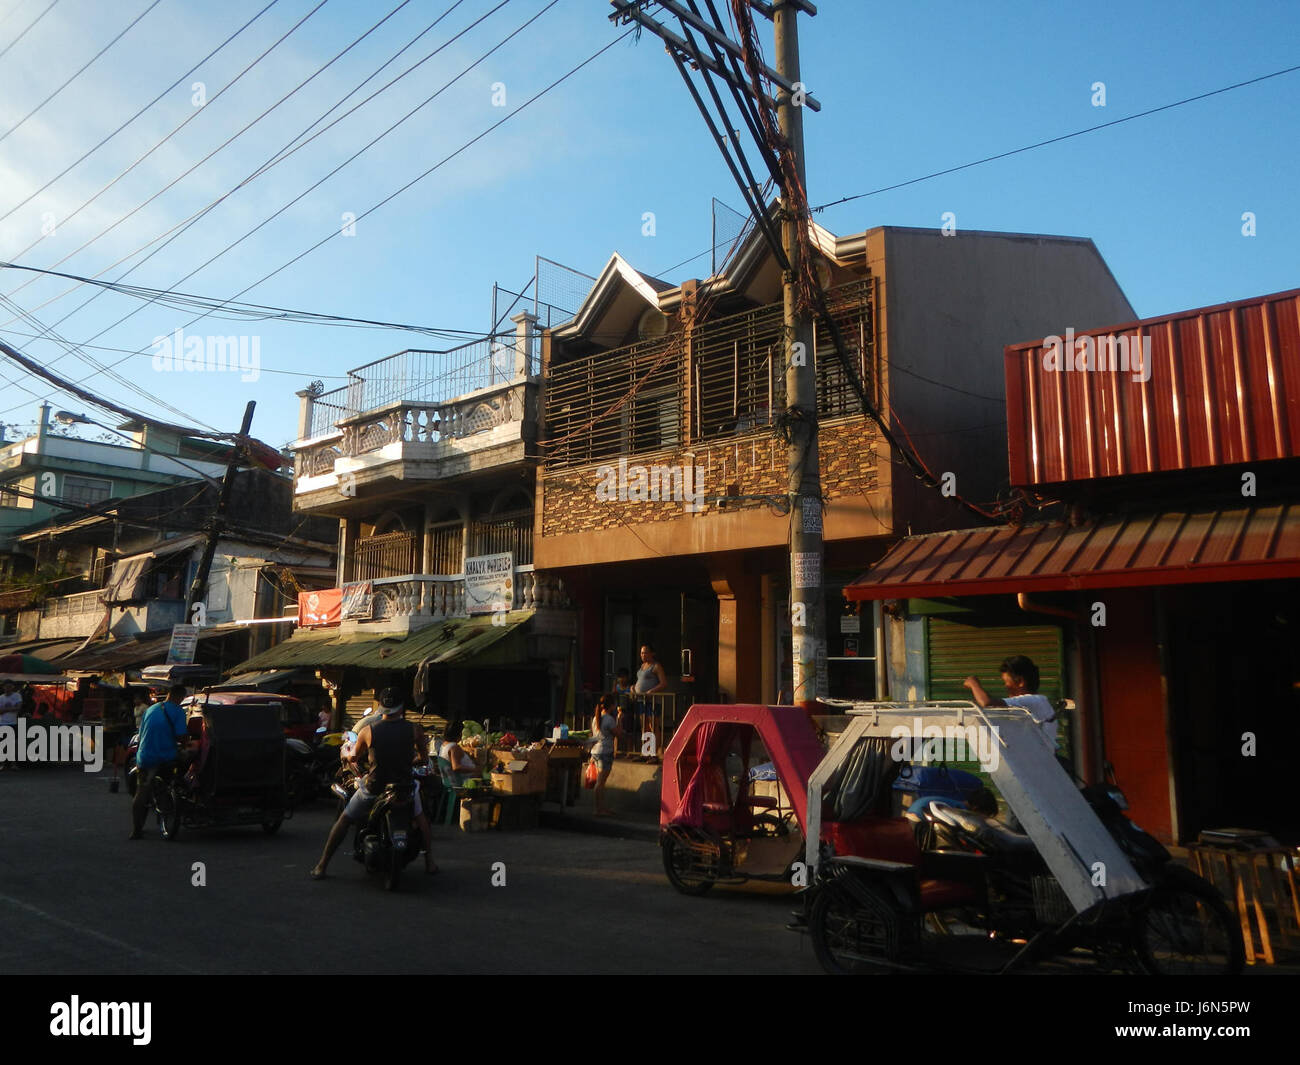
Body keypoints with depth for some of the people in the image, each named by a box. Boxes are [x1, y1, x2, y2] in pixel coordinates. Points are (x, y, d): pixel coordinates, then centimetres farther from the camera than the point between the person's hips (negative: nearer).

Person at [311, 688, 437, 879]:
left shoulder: (368, 731, -8)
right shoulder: (414, 729, -7)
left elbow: (354, 758, 7)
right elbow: (424, 759, 4)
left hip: (373, 787, -1)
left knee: (344, 820, 21)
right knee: (420, 818, 29)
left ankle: (321, 866, 23)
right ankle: (429, 863, 25)